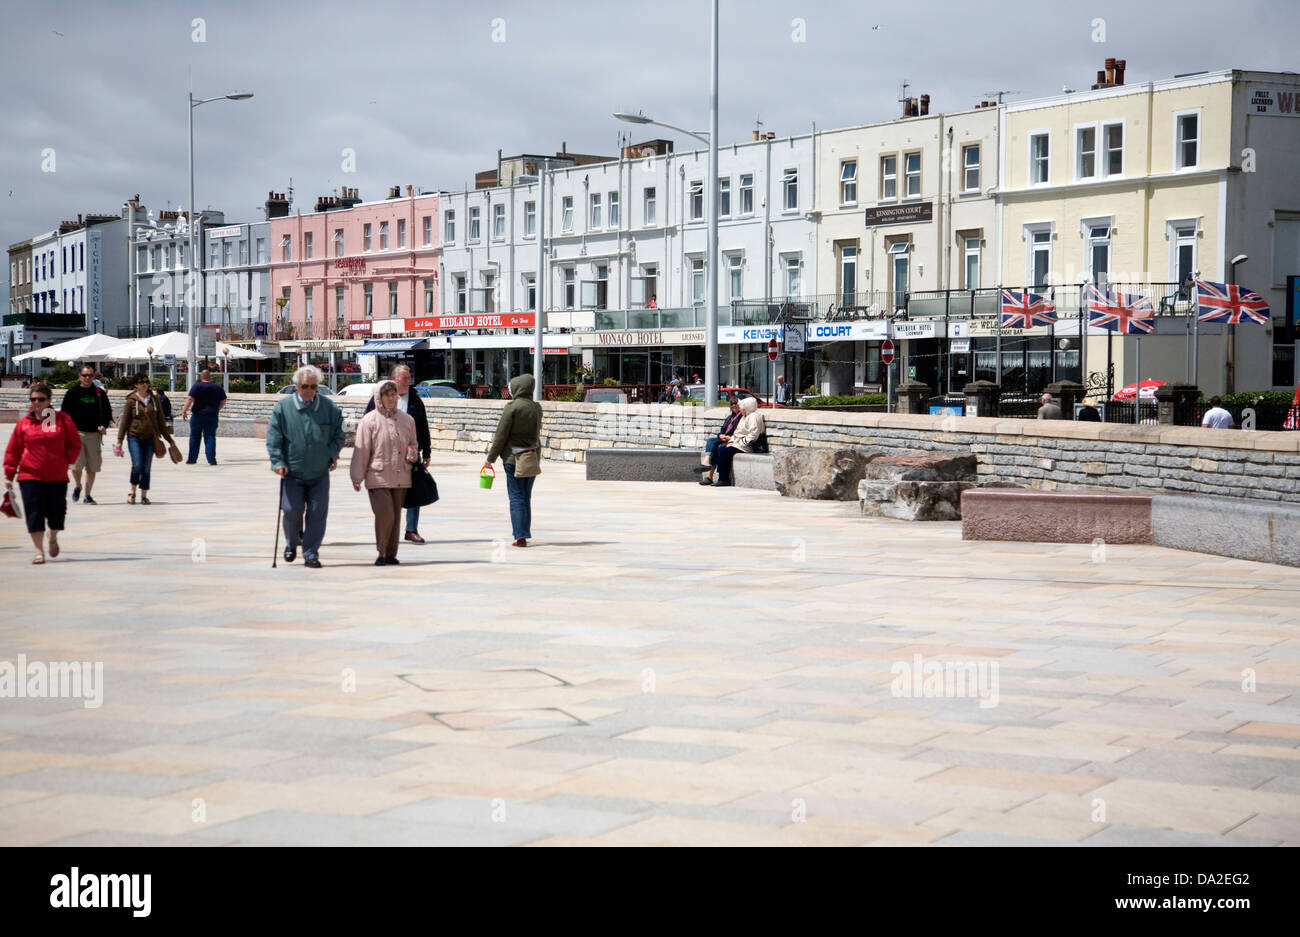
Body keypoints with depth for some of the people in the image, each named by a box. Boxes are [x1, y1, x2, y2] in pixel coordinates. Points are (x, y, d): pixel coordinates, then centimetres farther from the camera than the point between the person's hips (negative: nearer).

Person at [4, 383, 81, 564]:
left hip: (57, 476, 0)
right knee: (34, 513, -4)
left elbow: (75, 443, 6)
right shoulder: (23, 423, 2)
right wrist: (9, 474, 3)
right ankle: (39, 551, 4)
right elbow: (13, 450, 5)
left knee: (56, 512, 5)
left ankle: (53, 538, 36)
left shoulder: (62, 419, 0)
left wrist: (67, 460, -4)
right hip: (30, 476, 0)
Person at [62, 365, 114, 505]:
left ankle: (87, 495, 13)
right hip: (76, 432, -2)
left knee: (92, 467, 2)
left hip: (94, 434, 2)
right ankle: (77, 486, 16)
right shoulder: (72, 392, 5)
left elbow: (107, 411, 15)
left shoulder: (99, 393, 10)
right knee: (77, 464, -13)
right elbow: (65, 413, 6)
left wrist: (104, 425, -2)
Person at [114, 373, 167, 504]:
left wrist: (167, 438, 14)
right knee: (137, 465, -14)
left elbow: (160, 421, 14)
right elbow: (124, 421, 2)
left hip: (150, 438, 3)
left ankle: (144, 496, 14)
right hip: (134, 437, -3)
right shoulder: (131, 400, -1)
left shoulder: (154, 400, 8)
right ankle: (132, 492, 7)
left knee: (147, 468, 4)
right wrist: (119, 440, -1)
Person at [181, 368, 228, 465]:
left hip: (198, 414, -2)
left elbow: (190, 399, -14)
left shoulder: (197, 386, -5)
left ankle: (192, 459, 13)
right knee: (210, 437, 3)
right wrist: (217, 410, 28)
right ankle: (211, 459, -7)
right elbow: (223, 401, 14)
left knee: (194, 437, 9)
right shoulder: (217, 387, 7)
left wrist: (184, 411, -12)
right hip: (212, 416, 2)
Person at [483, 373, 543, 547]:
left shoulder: (512, 407, -12)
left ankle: (520, 536, -8)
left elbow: (501, 435, -11)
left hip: (513, 457, -5)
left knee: (516, 498, -2)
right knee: (526, 497, 14)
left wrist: (490, 458, -4)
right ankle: (525, 534, 17)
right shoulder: (537, 408, 4)